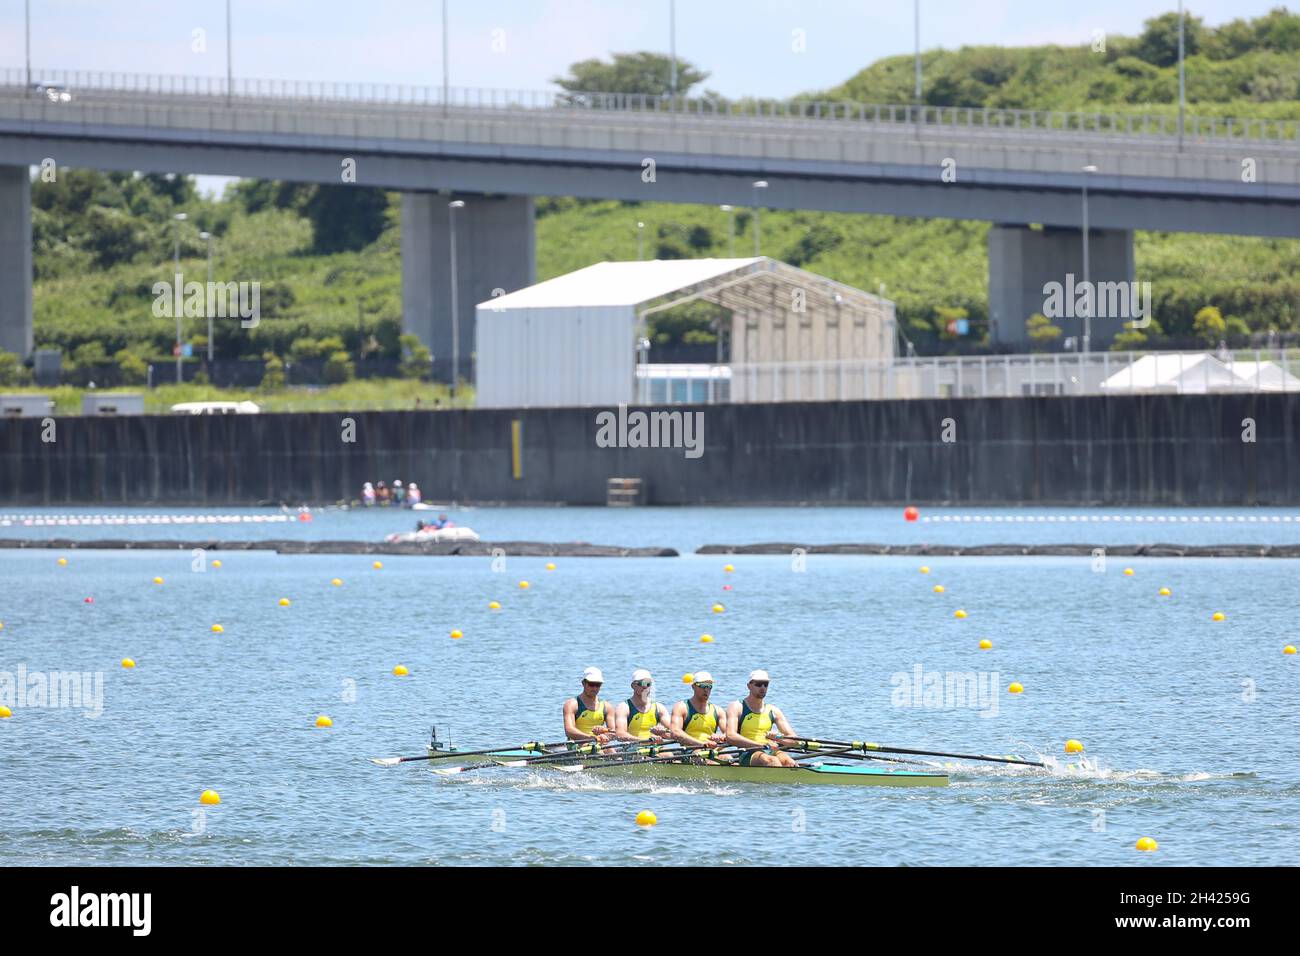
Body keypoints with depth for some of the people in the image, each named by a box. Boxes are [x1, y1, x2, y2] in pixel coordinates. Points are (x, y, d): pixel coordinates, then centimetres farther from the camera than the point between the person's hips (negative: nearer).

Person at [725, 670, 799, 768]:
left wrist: (779, 737, -12)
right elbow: (730, 737, -10)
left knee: (789, 762, -31)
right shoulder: (737, 707, 8)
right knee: (772, 761, -37)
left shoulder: (773, 711, 20)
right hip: (749, 754, -5)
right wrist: (762, 745, -18)